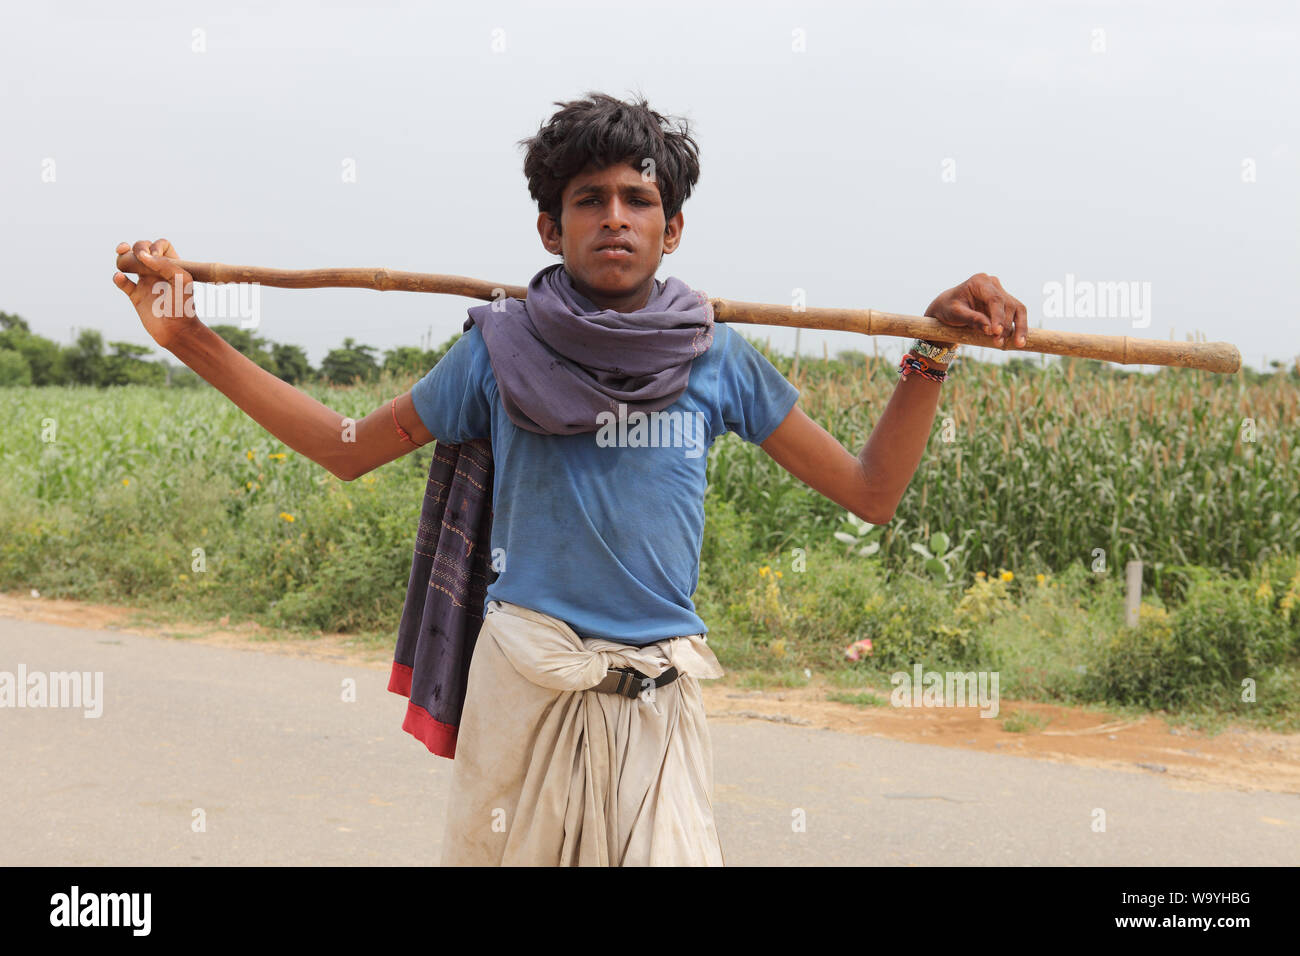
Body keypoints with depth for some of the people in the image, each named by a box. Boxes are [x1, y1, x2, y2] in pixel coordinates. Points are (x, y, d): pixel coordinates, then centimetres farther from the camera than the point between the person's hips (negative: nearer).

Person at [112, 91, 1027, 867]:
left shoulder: (717, 361, 5)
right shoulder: (502, 350, 2)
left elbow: (871, 491, 9)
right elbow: (346, 449, 12)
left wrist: (932, 354, -2)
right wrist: (193, 340, 6)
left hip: (659, 703, 1)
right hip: (526, 688, 0)